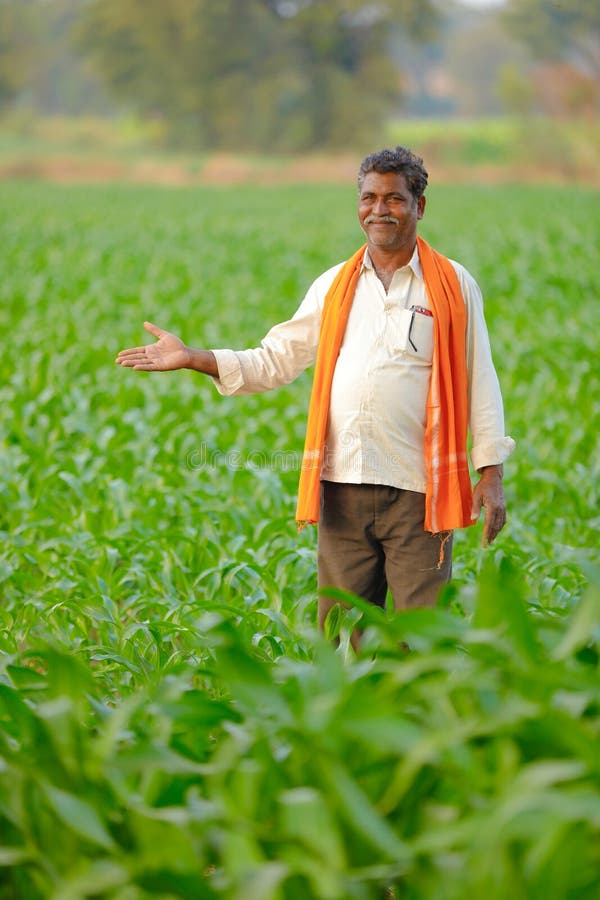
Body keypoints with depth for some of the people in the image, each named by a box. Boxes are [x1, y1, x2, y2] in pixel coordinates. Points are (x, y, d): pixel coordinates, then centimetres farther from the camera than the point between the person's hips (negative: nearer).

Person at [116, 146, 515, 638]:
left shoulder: (455, 285, 6)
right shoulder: (334, 286, 15)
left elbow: (479, 383, 5)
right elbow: (276, 360, 18)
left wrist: (491, 474, -1)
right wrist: (192, 357, 8)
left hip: (419, 487, -3)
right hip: (344, 486, 3)